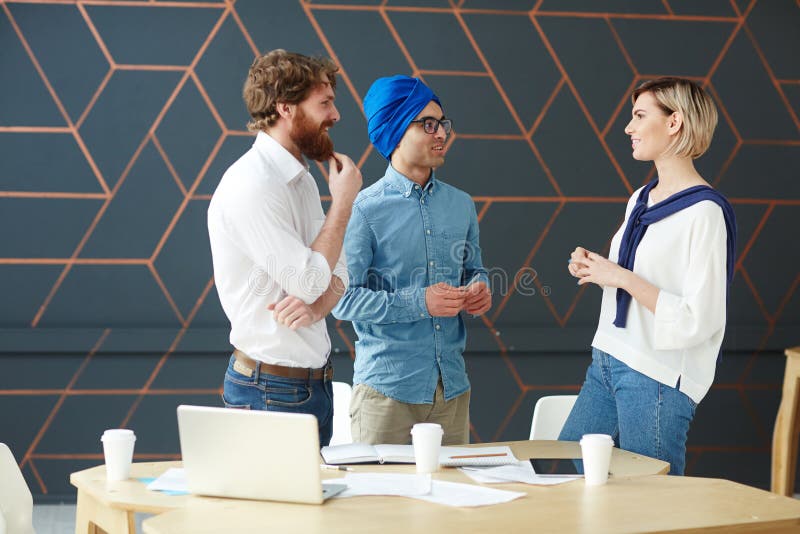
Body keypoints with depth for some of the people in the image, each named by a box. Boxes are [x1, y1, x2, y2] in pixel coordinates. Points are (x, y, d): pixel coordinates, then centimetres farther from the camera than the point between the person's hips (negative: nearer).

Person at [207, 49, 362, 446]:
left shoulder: (301, 180, 12)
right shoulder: (252, 185, -19)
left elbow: (335, 276, 12)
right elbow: (309, 281, -21)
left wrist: (314, 306, -11)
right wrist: (343, 201, -11)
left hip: (314, 381, 9)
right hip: (272, 391, -9)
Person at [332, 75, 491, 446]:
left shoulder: (461, 205, 10)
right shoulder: (365, 209, -8)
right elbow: (342, 298, -13)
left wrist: (479, 291, -1)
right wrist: (418, 302, -19)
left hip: (452, 386, 5)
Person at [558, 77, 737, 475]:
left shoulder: (705, 212, -15)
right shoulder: (641, 199, 13)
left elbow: (697, 320, -21)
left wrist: (622, 277, -18)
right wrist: (594, 268, 6)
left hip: (658, 378, -9)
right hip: (606, 364, 9)